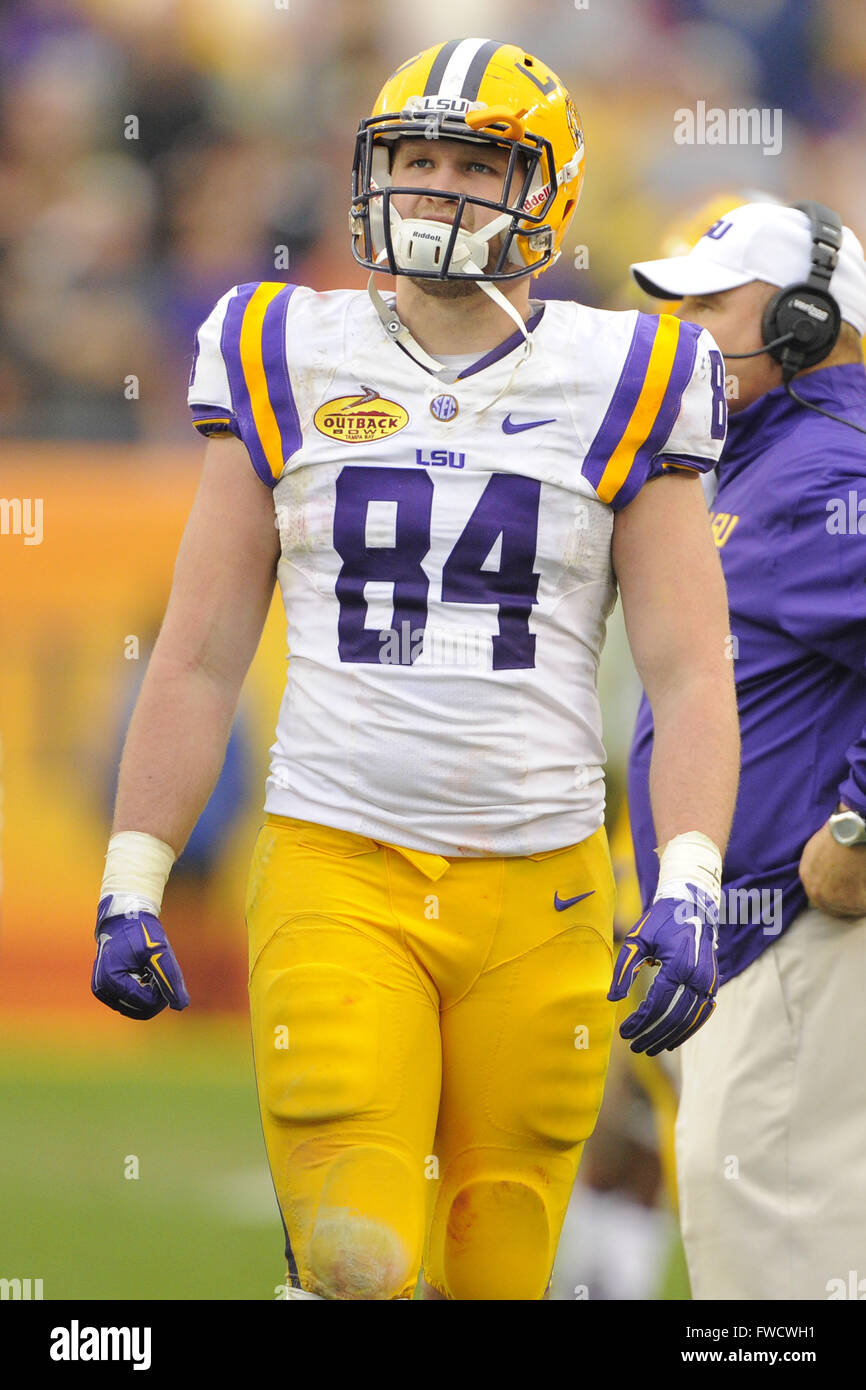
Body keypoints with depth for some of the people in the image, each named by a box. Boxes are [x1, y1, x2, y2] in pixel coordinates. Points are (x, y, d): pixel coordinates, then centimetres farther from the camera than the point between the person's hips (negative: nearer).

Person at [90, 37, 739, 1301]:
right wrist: (131, 887, 5)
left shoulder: (620, 388, 3)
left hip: (538, 891, 0)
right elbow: (199, 658, 9)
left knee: (498, 1274, 3)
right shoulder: (291, 367, 6)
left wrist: (689, 890, -14)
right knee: (354, 1265, -15)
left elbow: (690, 673, 0)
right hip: (338, 872, 0)